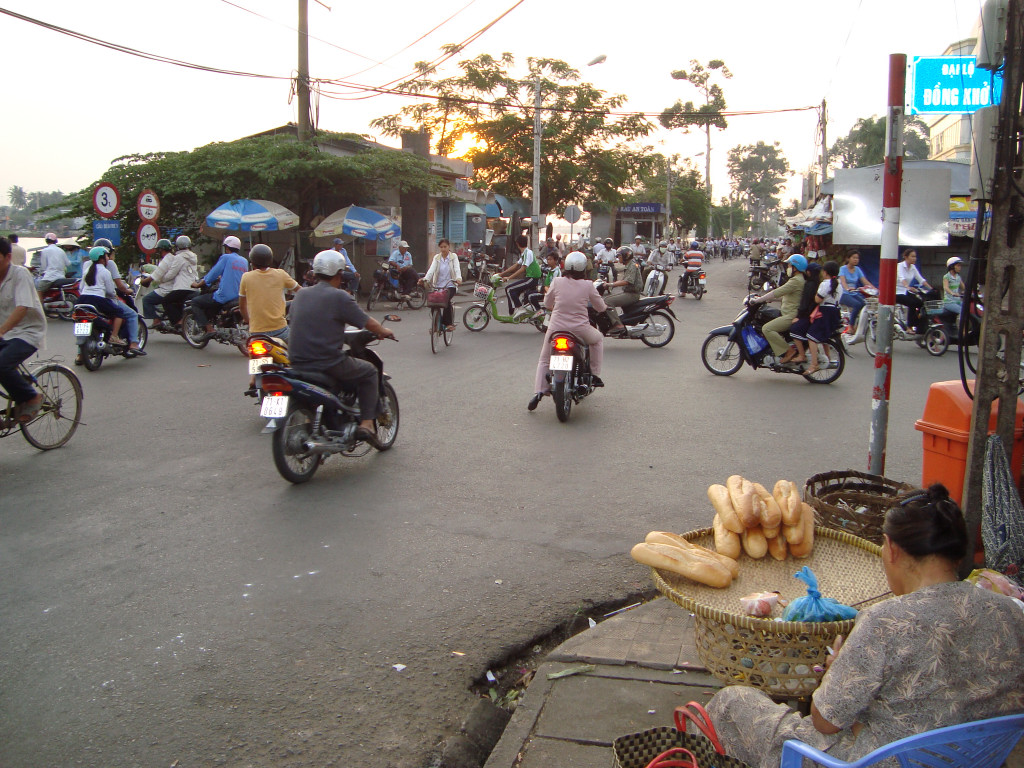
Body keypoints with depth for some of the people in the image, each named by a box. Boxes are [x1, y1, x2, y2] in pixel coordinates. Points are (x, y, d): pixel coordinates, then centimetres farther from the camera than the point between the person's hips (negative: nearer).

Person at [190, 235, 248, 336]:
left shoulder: (225, 257, -4)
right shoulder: (244, 261, 14)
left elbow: (212, 274, -1)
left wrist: (197, 284, 12)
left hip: (224, 296, -8)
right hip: (240, 297, 8)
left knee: (195, 302, 7)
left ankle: (209, 329, -5)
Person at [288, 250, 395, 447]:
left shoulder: (300, 295, 10)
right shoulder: (340, 297, -8)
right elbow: (368, 323, -5)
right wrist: (384, 332, 16)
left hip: (298, 363, 7)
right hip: (329, 363, -6)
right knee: (369, 372, 16)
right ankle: (366, 424, 6)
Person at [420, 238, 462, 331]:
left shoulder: (453, 256, 3)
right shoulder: (436, 257, 9)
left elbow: (457, 268, -13)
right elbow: (432, 269, -6)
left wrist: (458, 278, -34)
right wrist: (425, 278, -25)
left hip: (450, 285, -3)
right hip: (438, 285, 3)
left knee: (446, 300, -29)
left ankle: (449, 323, -16)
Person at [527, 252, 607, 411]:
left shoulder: (557, 282, -2)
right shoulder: (588, 285, -4)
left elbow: (547, 303, 12)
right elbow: (600, 307, 8)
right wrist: (604, 306, 32)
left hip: (556, 328, 1)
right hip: (580, 330, -1)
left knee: (544, 360, 18)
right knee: (598, 339, 31)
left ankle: (539, 391, 1)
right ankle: (595, 375, 26)